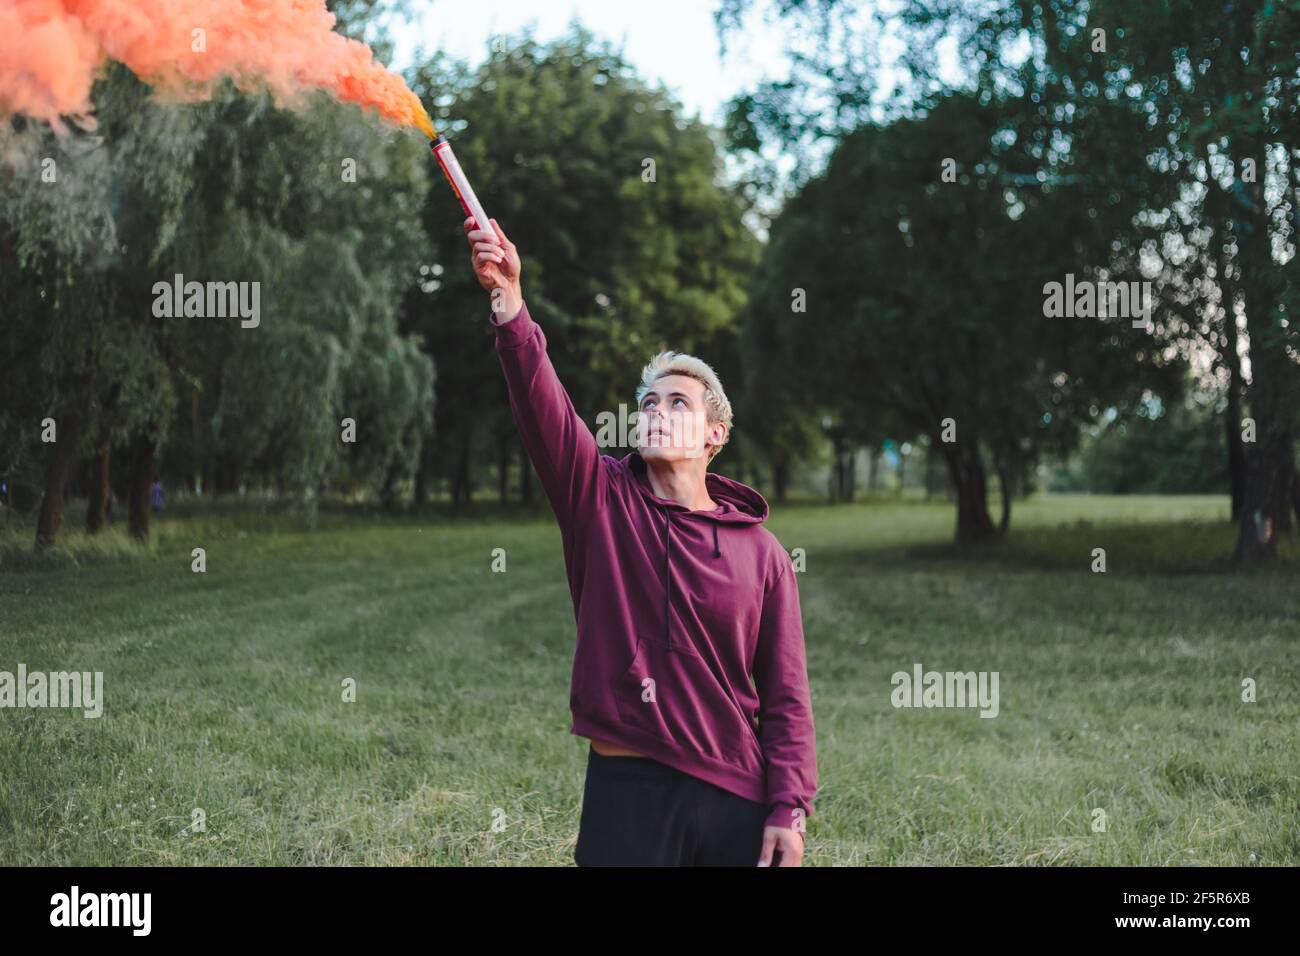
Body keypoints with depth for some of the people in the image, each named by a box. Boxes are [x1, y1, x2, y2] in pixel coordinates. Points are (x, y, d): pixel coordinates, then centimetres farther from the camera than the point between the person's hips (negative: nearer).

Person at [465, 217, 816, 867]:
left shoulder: (760, 551, 2)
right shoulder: (601, 499, 2)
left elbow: (786, 696, 2)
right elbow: (540, 401, -14)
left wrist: (790, 810, -7)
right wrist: (509, 301, -29)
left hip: (737, 796, 1)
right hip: (626, 787, 0)